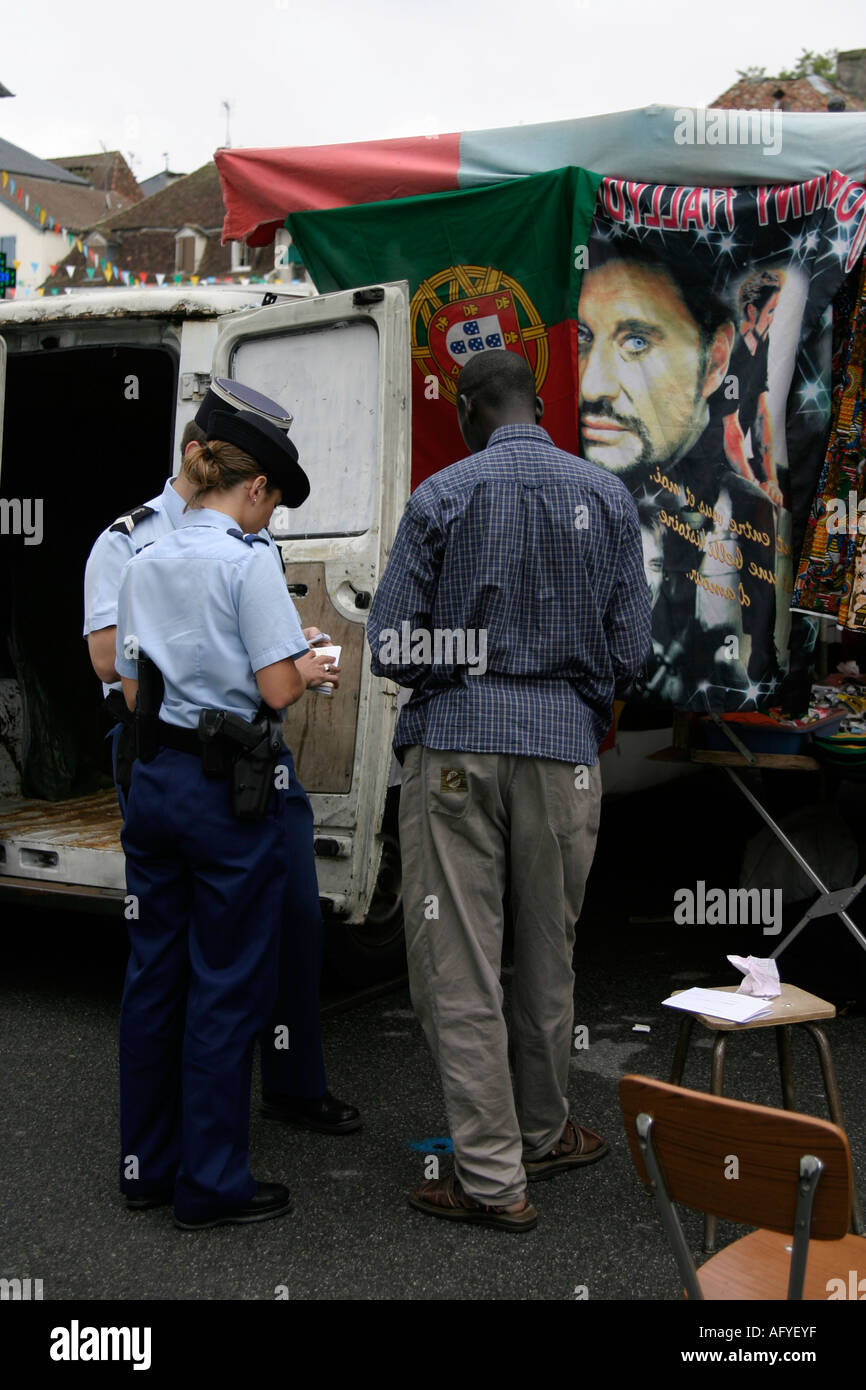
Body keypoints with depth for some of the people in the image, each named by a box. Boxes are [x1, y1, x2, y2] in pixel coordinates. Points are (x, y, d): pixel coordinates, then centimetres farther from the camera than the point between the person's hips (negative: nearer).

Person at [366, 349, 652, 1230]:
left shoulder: (440, 497, -3)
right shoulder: (607, 498, 4)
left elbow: (391, 650, -5)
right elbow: (630, 652, 2)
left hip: (455, 744, -3)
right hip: (565, 746, 3)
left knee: (455, 962, 3)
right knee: (548, 957, 17)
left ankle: (493, 1179, 7)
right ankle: (543, 1136, 33)